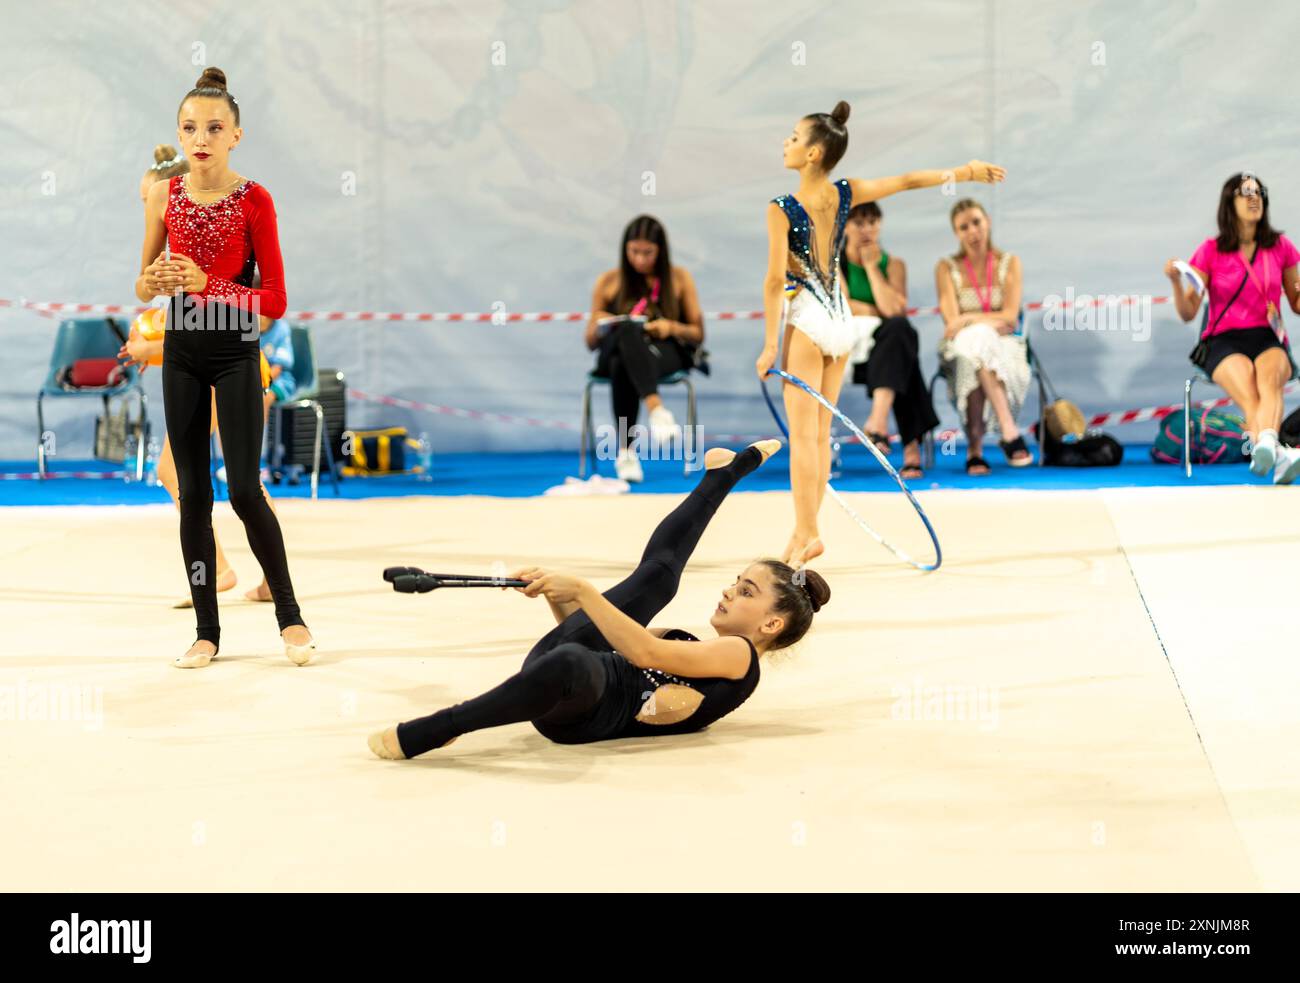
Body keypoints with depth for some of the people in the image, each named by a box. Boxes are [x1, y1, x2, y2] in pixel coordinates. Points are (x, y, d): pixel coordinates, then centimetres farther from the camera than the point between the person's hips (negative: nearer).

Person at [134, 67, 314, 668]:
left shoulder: (254, 201, -8)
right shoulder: (165, 196, 2)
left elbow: (276, 301, -7)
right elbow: (142, 287, 11)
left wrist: (205, 282, -18)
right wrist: (158, 282, -12)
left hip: (235, 352, -4)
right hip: (181, 351, 4)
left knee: (244, 492, -7)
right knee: (192, 494, 6)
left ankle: (290, 615, 10)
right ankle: (207, 631, 13)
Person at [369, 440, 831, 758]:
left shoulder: (738, 654, 2)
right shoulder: (706, 650, 28)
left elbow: (644, 652, -17)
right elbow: (591, 631, 30)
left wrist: (581, 590, -21)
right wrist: (555, 591, 13)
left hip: (584, 715, -8)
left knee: (569, 661, -44)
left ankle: (426, 733, -37)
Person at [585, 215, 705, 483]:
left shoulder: (679, 278, 12)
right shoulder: (609, 282, 14)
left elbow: (698, 334, 14)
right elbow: (591, 343, 18)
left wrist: (672, 327, -8)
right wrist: (599, 326, -6)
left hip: (666, 353, -1)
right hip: (616, 353, 1)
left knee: (624, 366, -39)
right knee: (629, 330, -39)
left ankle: (625, 450, -47)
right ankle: (656, 409, -56)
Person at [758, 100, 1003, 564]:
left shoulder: (781, 209, -16)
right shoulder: (845, 194, -2)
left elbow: (775, 280, -16)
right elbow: (908, 180, 3)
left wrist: (770, 345, -11)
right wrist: (965, 171, 15)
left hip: (806, 323, -6)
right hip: (841, 321, 6)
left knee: (803, 434, -3)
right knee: (820, 434, 11)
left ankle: (807, 533, -5)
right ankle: (805, 530, 15)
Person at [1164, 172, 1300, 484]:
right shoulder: (1211, 251, 5)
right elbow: (1188, 313, 1)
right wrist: (1176, 282, -18)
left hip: (1269, 340, 1)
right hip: (1224, 343, -1)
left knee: (1270, 377, -38)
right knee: (1250, 396, -35)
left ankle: (1264, 445, -64)